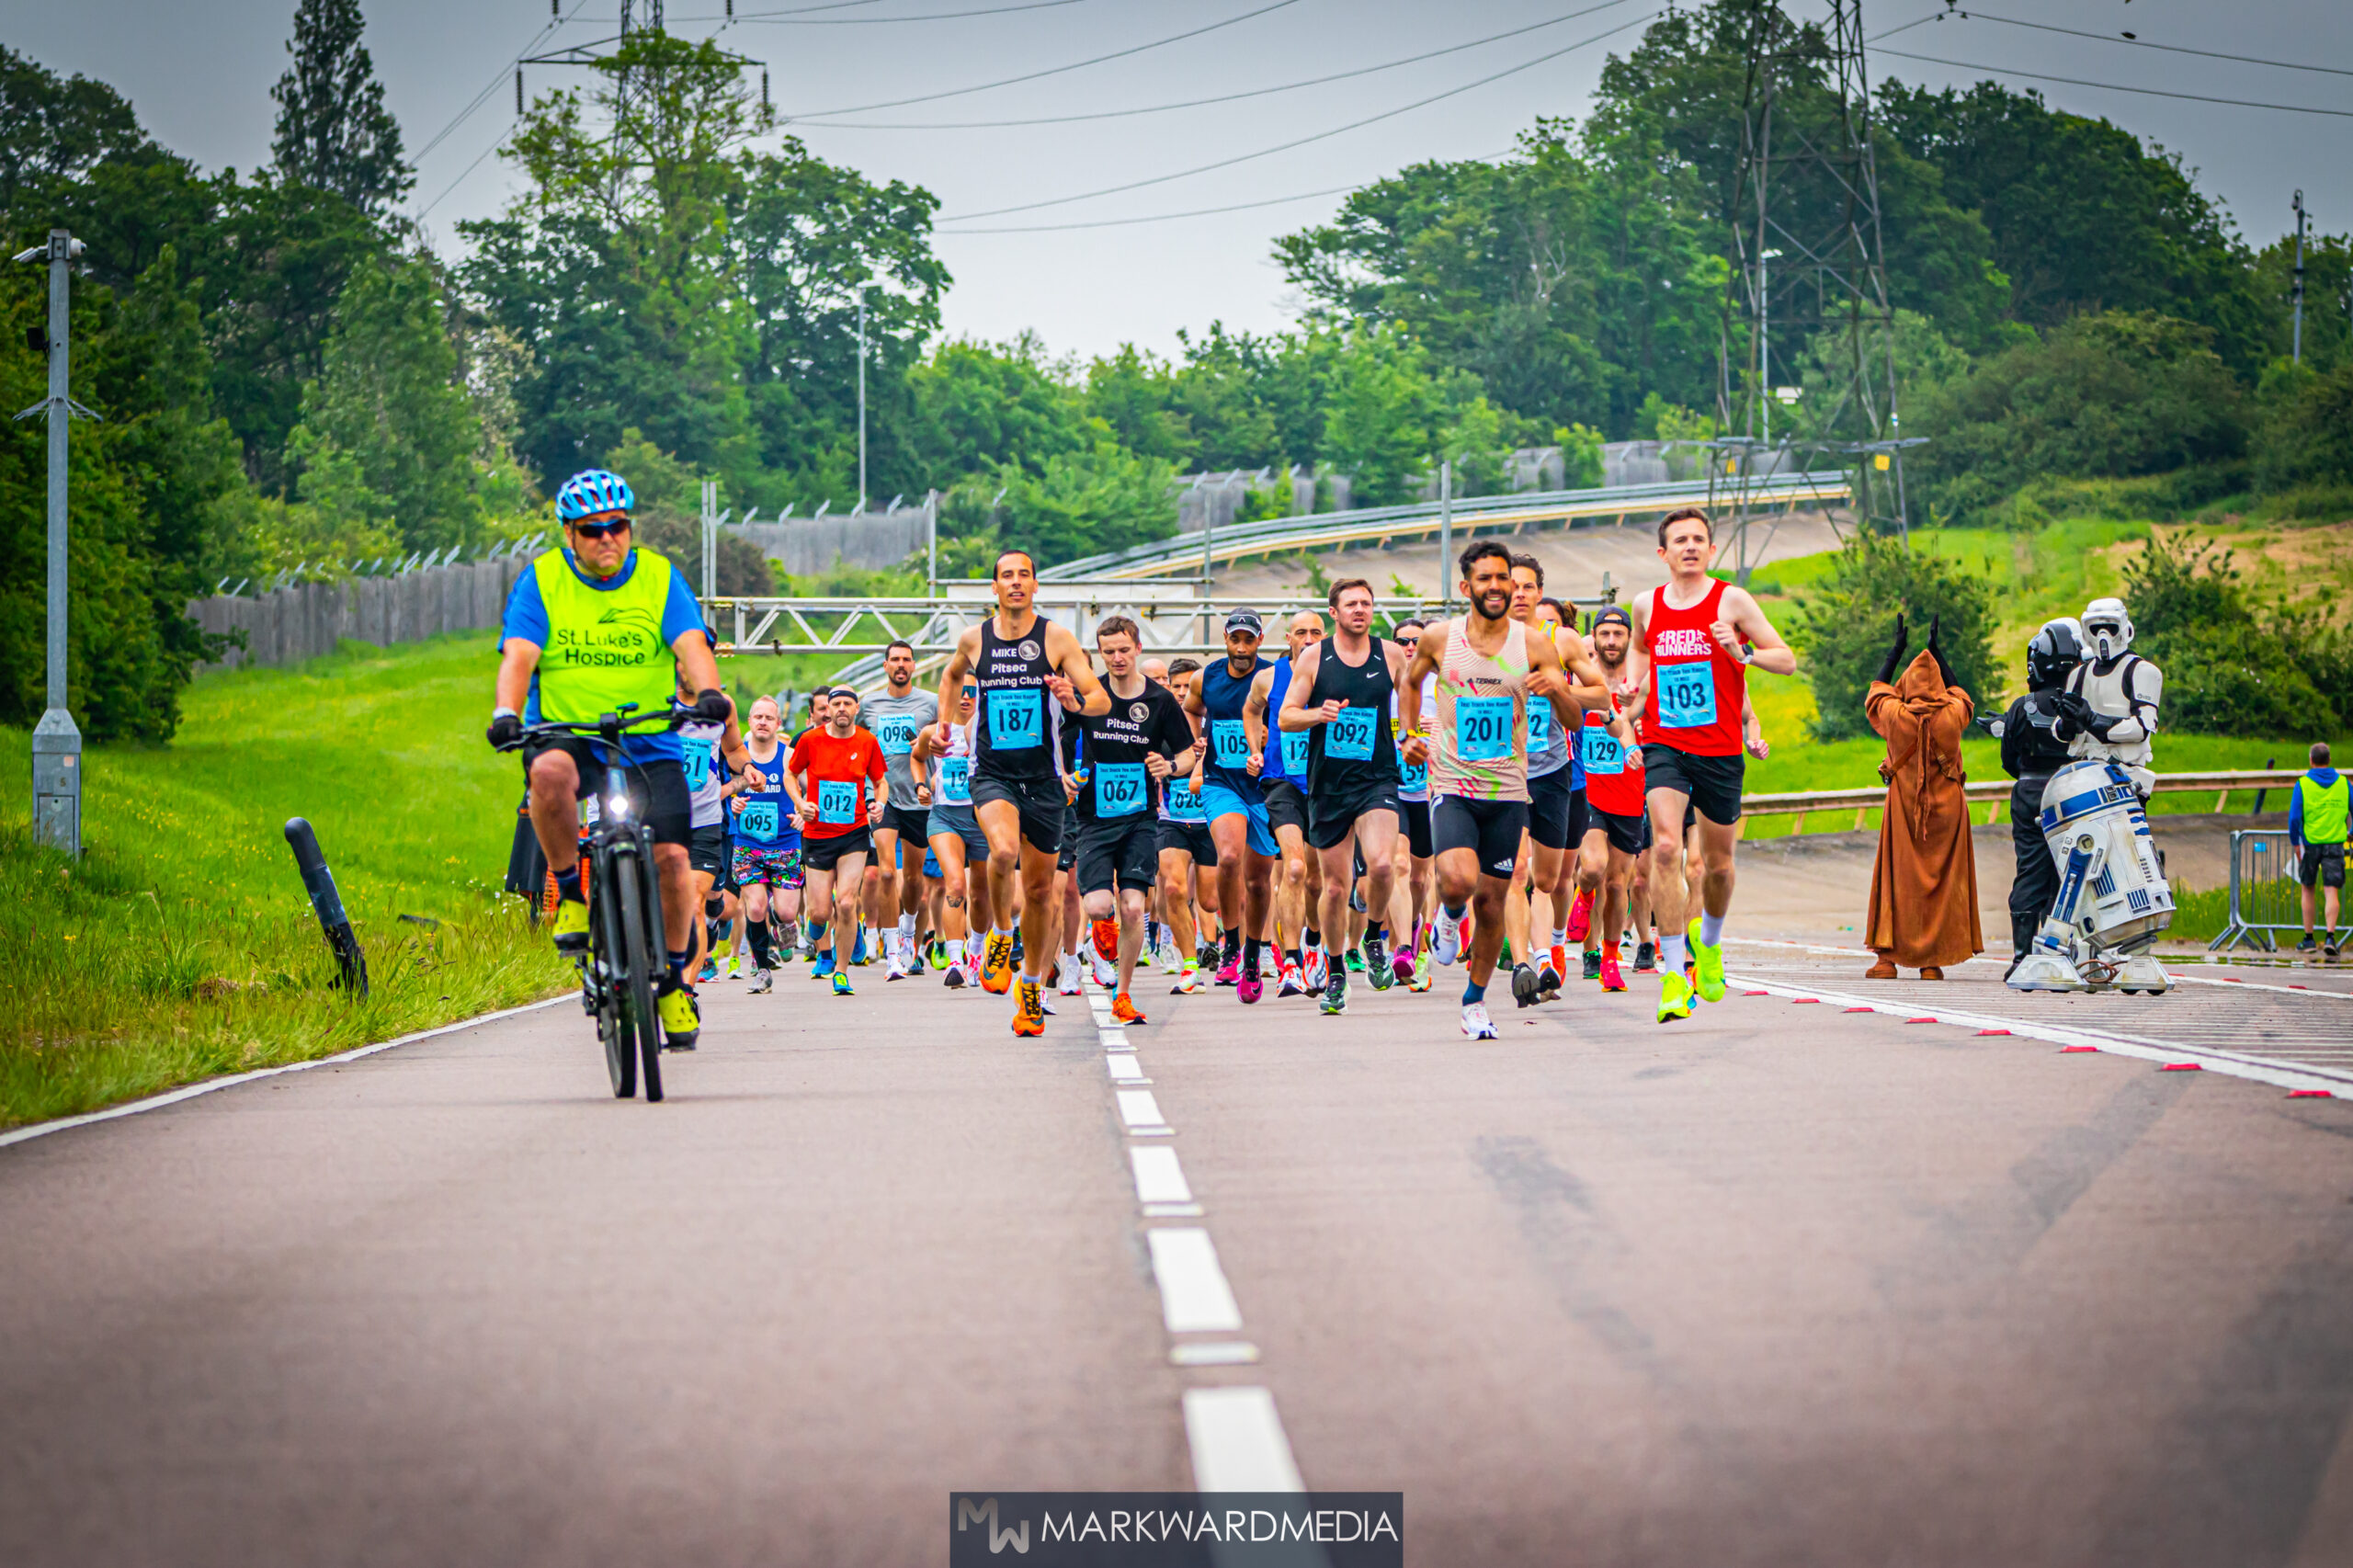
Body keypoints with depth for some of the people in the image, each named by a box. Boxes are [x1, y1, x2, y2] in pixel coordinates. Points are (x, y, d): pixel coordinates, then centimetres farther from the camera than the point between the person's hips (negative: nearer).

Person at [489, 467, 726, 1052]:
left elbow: (691, 646, -10)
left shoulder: (659, 578, 2)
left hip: (649, 743, 1)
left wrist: (708, 692, -32)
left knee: (672, 859, -13)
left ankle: (673, 980, 11)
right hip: (565, 735, -1)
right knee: (550, 772, -37)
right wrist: (506, 713, -31)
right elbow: (518, 656, -11)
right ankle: (570, 896, -15)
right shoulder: (541, 580, 0)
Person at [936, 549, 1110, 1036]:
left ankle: (1032, 987, 26)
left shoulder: (1057, 639, -3)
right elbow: (952, 674, 27)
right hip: (992, 773, -1)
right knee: (1004, 849, -31)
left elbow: (1103, 702, -7)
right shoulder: (974, 639, 3)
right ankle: (1000, 936, -5)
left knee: (1039, 889, 8)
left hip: (1043, 778, 1)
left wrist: (1076, 700, -28)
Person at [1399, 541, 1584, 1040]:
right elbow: (1410, 682, 20)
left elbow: (1574, 722, 1)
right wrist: (1409, 734, 7)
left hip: (1507, 791, 1)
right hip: (1451, 786, -1)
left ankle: (1475, 1000, 26)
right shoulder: (1439, 639, -2)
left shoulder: (1534, 645, -2)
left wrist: (1559, 689, -20)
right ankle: (1449, 916, 13)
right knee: (1459, 880, -25)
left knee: (1491, 900, 6)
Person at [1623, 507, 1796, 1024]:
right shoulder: (1646, 606, 6)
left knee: (1719, 863, 12)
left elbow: (1787, 660, -3)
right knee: (1665, 847, -21)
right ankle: (1672, 972, -21)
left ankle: (1709, 941, 44)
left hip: (1720, 751, 0)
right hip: (1664, 746, 0)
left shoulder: (1732, 601, -3)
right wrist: (1635, 680, 10)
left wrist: (1743, 653, -20)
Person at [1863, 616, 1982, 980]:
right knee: (1943, 881, 5)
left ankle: (1887, 957, -2)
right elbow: (1959, 693, 16)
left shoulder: (1896, 715, -11)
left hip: (1904, 807, 0)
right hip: (1947, 808, 1)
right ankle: (1932, 962, 2)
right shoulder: (1952, 715, -9)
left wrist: (1897, 649, 21)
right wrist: (1937, 650, 24)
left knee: (1896, 879, 5)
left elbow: (1876, 691, 12)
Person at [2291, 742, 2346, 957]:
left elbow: (2294, 818, -9)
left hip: (2310, 844, -1)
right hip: (2335, 843, 1)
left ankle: (2308, 939, 17)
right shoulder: (2343, 783, 3)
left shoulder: (2303, 784, -4)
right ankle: (2330, 937, -20)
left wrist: (2295, 844, -1)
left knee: (2307, 890, 15)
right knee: (2331, 893, -3)